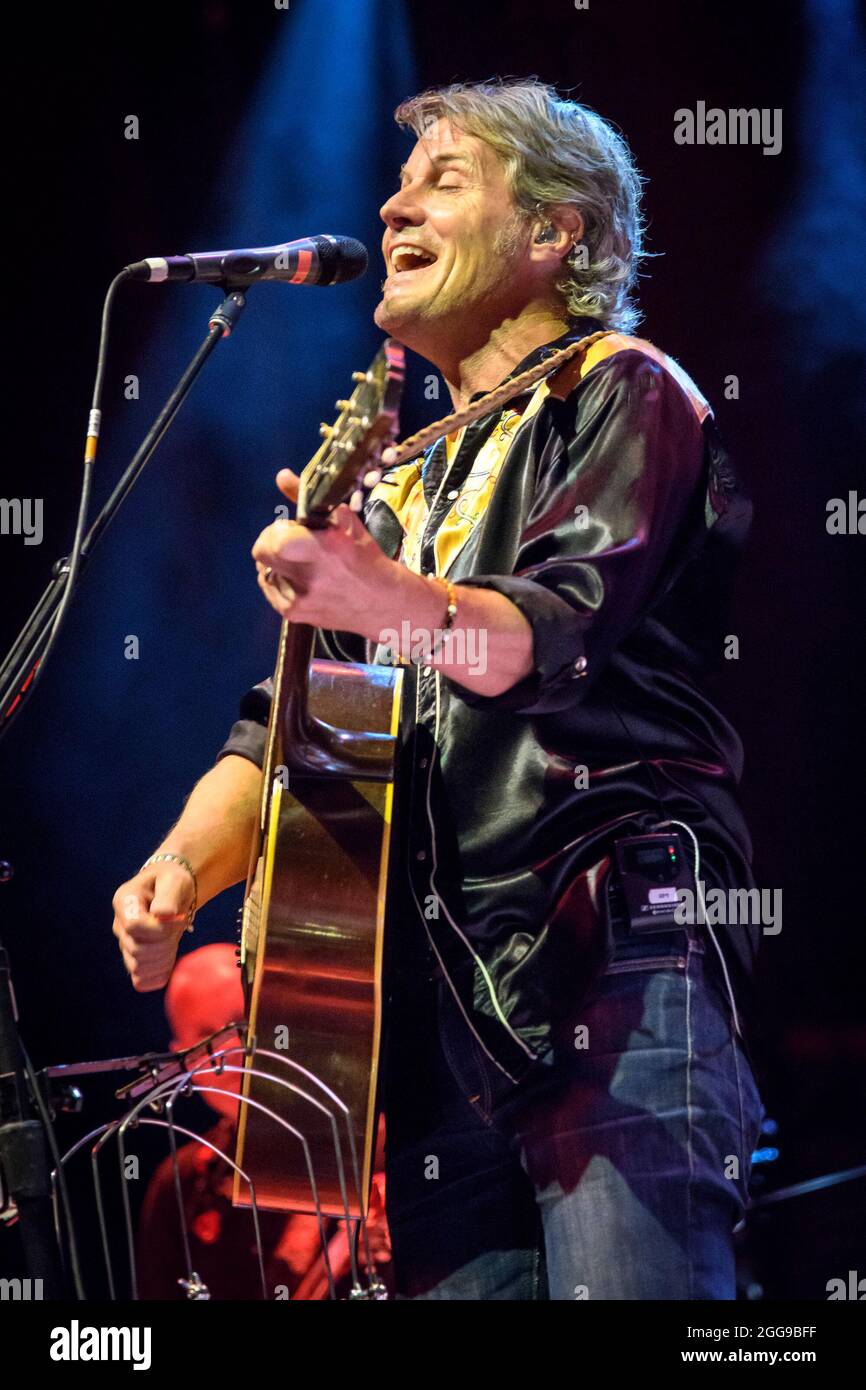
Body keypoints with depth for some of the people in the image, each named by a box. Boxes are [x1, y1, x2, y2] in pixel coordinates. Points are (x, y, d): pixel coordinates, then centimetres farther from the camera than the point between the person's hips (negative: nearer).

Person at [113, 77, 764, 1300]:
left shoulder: (619, 393, 4)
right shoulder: (404, 489, 26)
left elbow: (556, 640, -14)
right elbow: (288, 725, 23)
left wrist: (382, 600, -34)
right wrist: (182, 865, 3)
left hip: (610, 970, -7)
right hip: (437, 1005, 7)